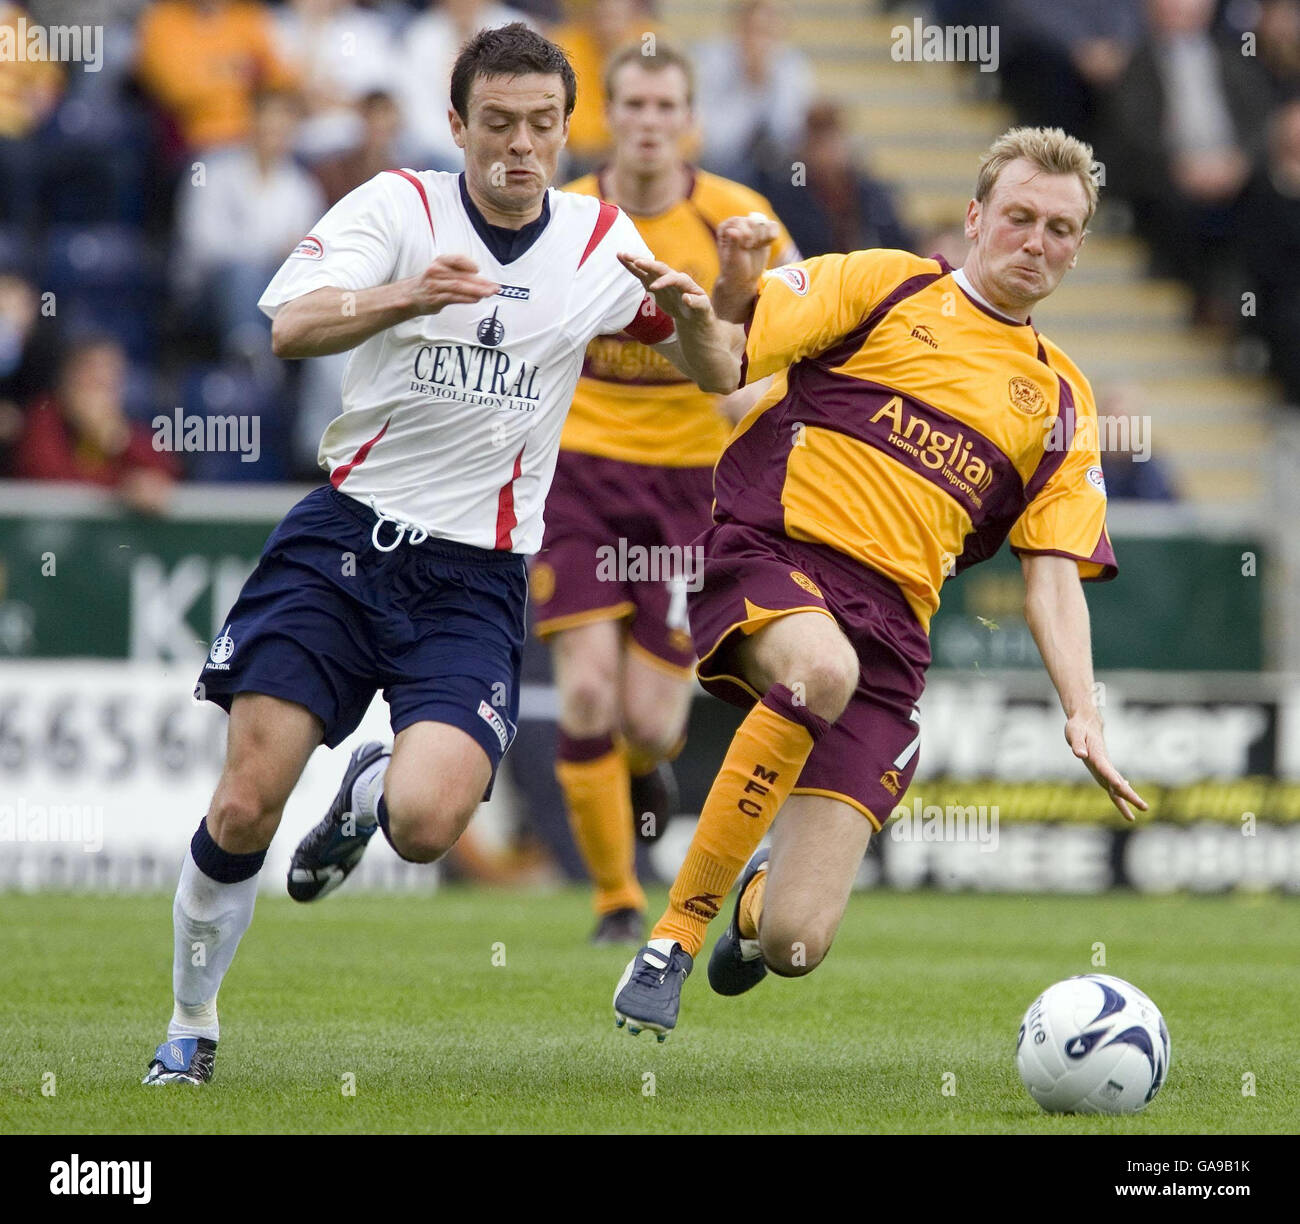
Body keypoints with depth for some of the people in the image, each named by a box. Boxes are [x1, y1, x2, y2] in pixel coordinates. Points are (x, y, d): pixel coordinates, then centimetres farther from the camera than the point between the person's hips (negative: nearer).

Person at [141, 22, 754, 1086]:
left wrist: (694, 316, -12)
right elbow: (293, 327, -18)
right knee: (246, 805, -9)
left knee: (426, 823, -21)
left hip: (476, 577, 1)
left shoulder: (603, 241, 6)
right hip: (347, 532, -1)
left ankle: (369, 789, 18)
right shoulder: (400, 206, -3)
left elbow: (715, 375, 12)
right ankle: (191, 1025, 14)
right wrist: (409, 296, -38)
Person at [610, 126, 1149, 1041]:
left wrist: (1083, 714, -4)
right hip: (767, 553, -2)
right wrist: (730, 293, -20)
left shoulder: (1061, 404, 19)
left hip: (890, 627, 3)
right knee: (822, 667, -42)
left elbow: (1054, 578, 12)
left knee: (795, 944, -11)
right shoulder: (884, 286, 11)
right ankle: (679, 930, -23)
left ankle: (762, 895, 32)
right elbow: (722, 361, 3)